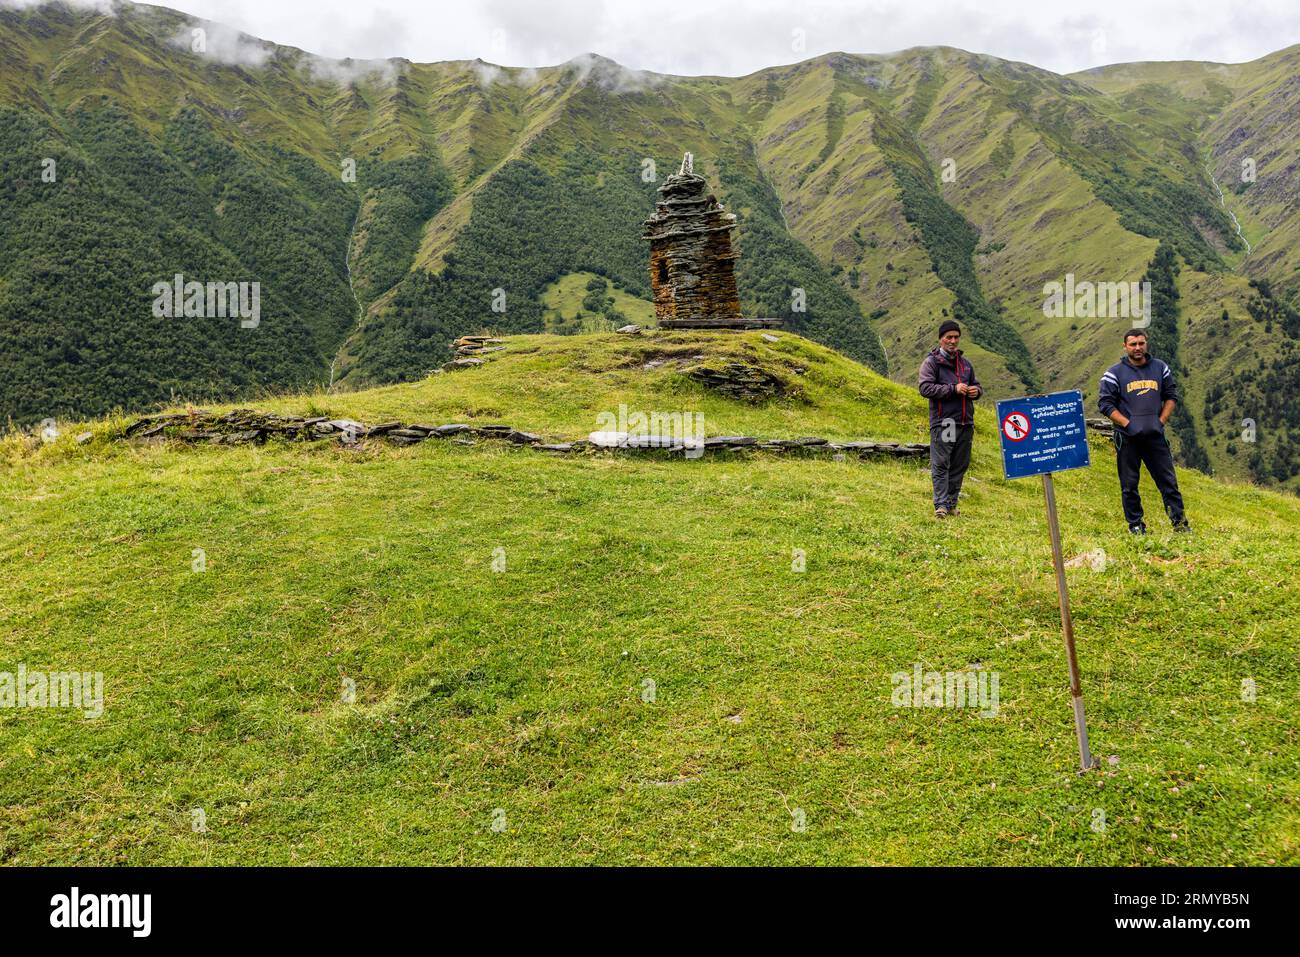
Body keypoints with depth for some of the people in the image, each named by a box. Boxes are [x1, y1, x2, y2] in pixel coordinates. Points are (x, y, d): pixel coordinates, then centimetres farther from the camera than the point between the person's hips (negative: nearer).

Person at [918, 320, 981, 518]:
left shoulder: (965, 363, 19)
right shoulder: (932, 362, -1)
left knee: (960, 465, 8)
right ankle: (941, 505, -8)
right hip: (943, 422, -6)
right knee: (940, 465, -8)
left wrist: (976, 390, 3)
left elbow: (976, 384, 28)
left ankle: (952, 504, 16)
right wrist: (953, 389, -18)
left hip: (965, 422, 6)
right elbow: (925, 387, -12)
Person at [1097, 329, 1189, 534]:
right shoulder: (1114, 373, -3)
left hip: (1155, 435, 2)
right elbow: (1105, 403, -6)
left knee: (1168, 479, 4)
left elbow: (1171, 396, 14)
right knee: (1129, 484, 4)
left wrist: (1161, 420, 0)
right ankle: (1135, 525, 14)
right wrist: (1127, 424, -13)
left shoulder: (1160, 368, 8)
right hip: (1127, 438, -2)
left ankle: (1179, 521, 12)